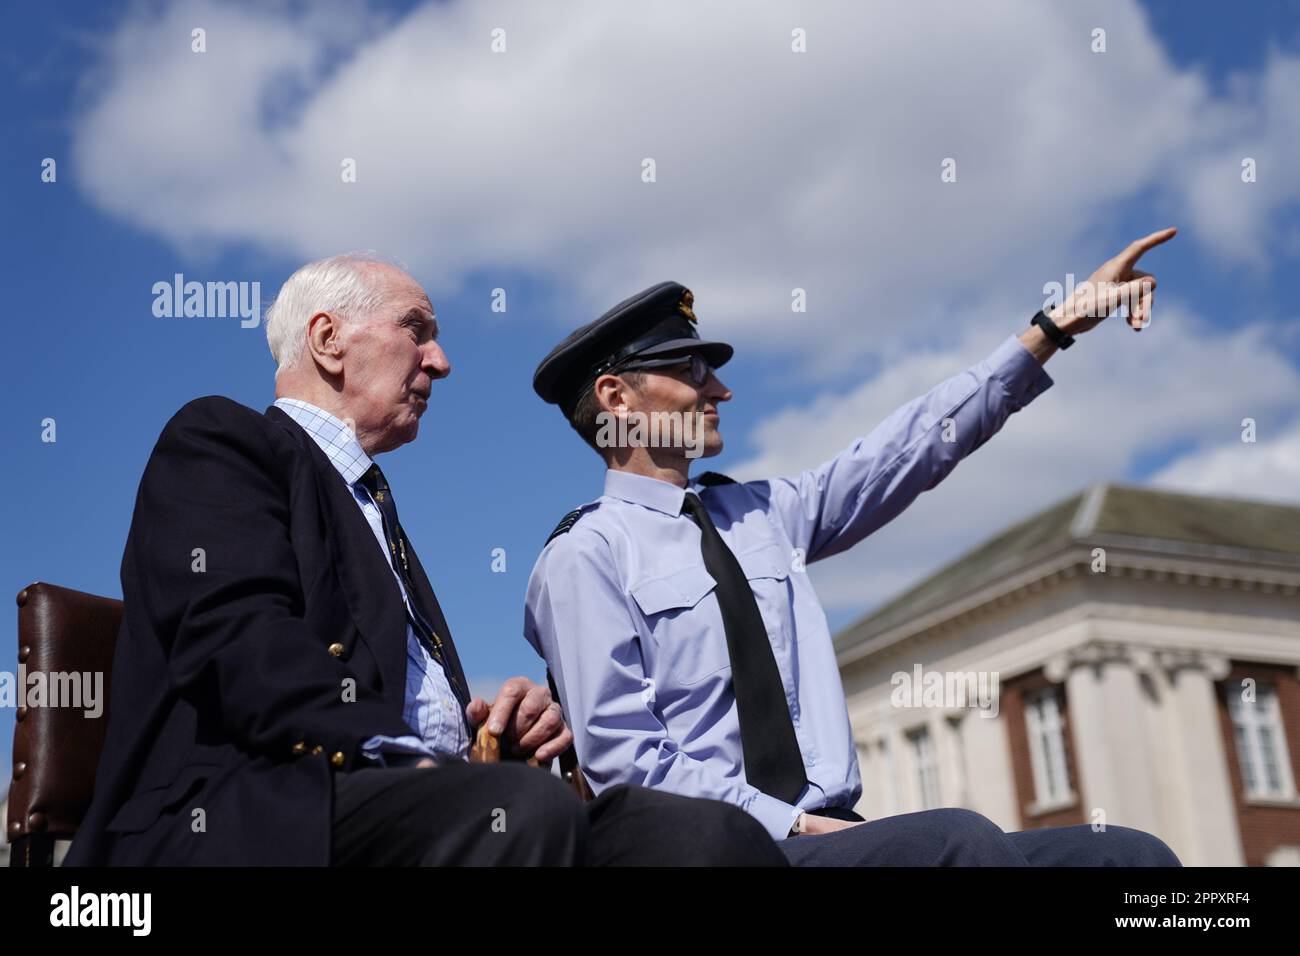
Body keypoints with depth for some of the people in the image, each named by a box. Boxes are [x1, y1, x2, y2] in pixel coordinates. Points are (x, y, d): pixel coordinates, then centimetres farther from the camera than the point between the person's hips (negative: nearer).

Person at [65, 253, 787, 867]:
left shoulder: (370, 502, 33)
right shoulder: (218, 441, 8)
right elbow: (239, 642, -11)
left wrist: (500, 727, 5)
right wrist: (400, 754, -22)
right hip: (252, 812, -7)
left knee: (714, 832, -20)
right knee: (528, 806, -38)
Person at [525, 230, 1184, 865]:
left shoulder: (760, 512, 19)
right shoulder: (586, 556, -1)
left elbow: (914, 445, 20)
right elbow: (620, 755, -9)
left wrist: (1056, 327, 18)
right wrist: (799, 824, -17)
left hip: (831, 829, 7)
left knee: (1135, 851, -14)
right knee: (957, 839, -34)